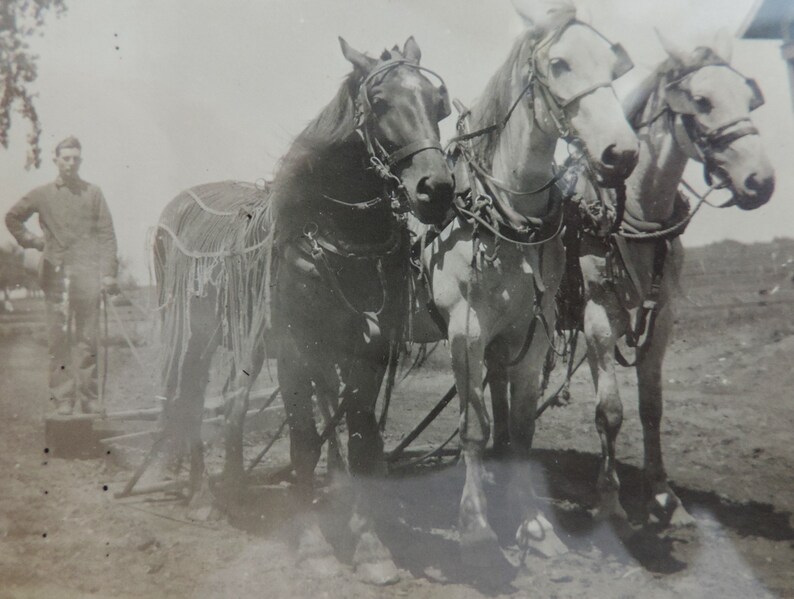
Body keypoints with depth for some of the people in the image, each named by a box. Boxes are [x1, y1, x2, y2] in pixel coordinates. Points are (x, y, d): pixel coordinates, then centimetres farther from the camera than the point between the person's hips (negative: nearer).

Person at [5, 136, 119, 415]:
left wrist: (109, 272, -3)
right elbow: (12, 218, 22)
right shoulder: (42, 194, 8)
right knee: (59, 338, 1)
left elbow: (107, 235, 4)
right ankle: (62, 397, 8)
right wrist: (33, 241, 9)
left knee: (88, 338, 2)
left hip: (87, 274, 0)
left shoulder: (93, 193, 6)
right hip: (55, 274, 1)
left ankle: (88, 397, 10)